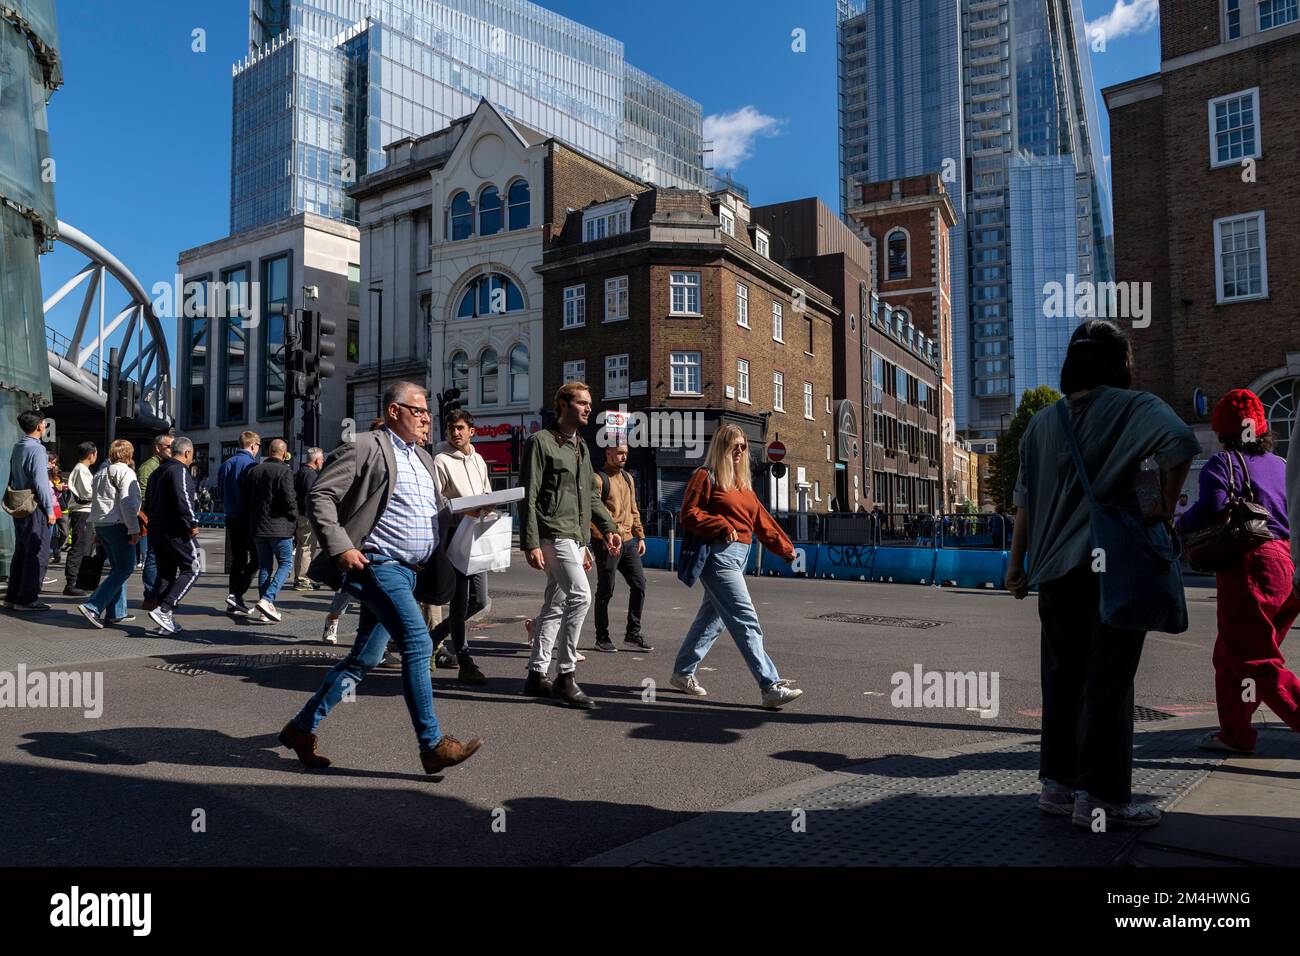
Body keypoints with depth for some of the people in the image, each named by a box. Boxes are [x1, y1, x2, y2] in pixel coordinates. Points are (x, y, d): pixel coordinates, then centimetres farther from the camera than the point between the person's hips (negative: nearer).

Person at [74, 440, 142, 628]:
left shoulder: (101, 473, 20)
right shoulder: (125, 473, -9)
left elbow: (96, 501, 22)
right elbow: (128, 504, -18)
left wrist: (97, 531, 25)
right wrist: (134, 529, -16)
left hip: (100, 525, 9)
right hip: (118, 526, -9)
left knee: (119, 568, 14)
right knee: (125, 569, -7)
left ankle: (116, 613, 13)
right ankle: (92, 606, -16)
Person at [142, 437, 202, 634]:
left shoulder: (158, 471, 19)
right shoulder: (179, 470, -12)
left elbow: (147, 504, 24)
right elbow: (183, 499, -24)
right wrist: (192, 524, -19)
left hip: (156, 530, 10)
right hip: (176, 531, -9)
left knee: (165, 572, 12)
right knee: (192, 569, -3)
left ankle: (166, 620, 10)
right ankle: (164, 609, -14)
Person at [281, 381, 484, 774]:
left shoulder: (424, 459, 20)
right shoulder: (365, 448, -7)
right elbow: (320, 497, -11)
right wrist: (340, 547, -21)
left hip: (408, 572, 9)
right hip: (378, 564, -9)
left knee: (365, 657, 12)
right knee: (418, 643, -15)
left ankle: (302, 727, 25)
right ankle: (433, 745, -9)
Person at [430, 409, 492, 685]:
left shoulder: (479, 461, 17)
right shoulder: (441, 460, -5)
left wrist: (488, 506, 2)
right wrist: (462, 509, -24)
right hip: (453, 535, -7)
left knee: (479, 600, 9)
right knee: (460, 601, -5)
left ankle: (435, 636, 29)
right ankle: (465, 664, 1)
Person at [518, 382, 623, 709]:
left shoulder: (582, 447, 19)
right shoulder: (541, 442, -6)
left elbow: (590, 495, 25)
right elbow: (528, 497, -11)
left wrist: (609, 527, 13)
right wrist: (531, 543, -17)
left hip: (576, 538, 9)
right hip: (554, 535, -9)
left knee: (555, 606, 11)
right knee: (580, 595, -18)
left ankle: (537, 675, 19)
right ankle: (566, 676, -9)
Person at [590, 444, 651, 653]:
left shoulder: (628, 478, 16)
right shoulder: (599, 479, -8)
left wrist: (640, 535, 15)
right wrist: (610, 533, -22)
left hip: (627, 541, 7)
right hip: (606, 542, -7)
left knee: (639, 584, 3)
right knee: (605, 591, 2)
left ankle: (633, 633, 14)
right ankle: (602, 638, 13)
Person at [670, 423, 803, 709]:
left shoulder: (743, 484, 20)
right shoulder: (706, 476, -3)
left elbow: (761, 519, 20)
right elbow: (689, 514, -10)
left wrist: (785, 547, 17)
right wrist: (724, 527, -18)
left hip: (740, 556, 9)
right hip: (719, 554, -9)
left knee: (712, 617, 15)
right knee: (746, 621, -13)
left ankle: (683, 672, 27)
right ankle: (770, 687, -15)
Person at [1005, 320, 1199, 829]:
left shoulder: (1042, 423, 10)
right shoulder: (1133, 406, -3)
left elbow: (1025, 500, 8)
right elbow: (1180, 441, -24)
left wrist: (1018, 563, 11)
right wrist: (1167, 501, -9)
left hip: (1057, 568, 5)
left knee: (1063, 677, 12)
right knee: (1108, 681, 2)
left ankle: (1058, 782, 19)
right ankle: (1098, 796, 7)